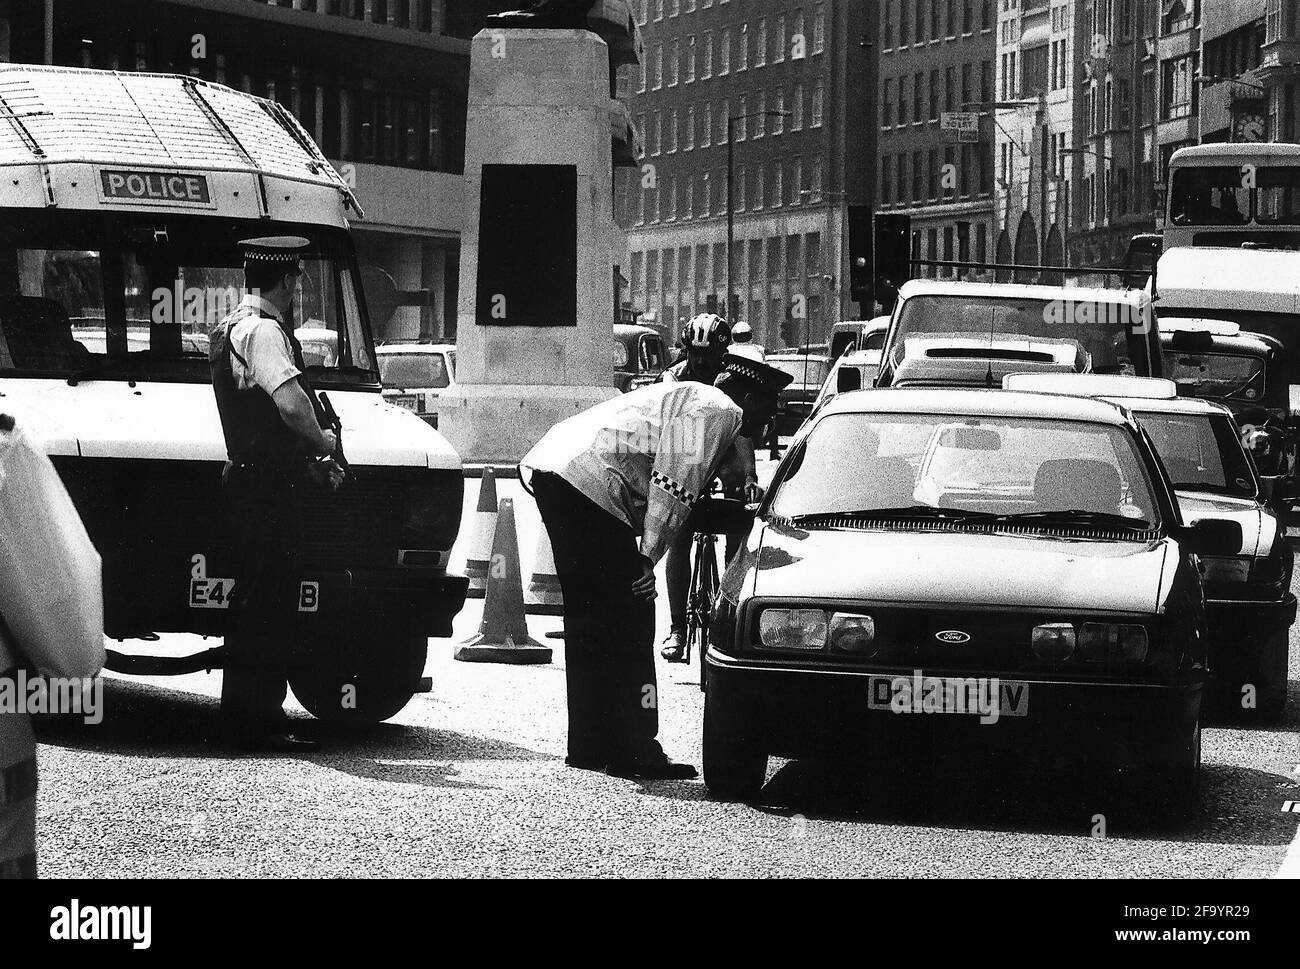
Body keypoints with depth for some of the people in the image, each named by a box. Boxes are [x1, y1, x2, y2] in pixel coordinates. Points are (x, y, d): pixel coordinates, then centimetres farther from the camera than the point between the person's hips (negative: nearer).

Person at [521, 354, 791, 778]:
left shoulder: (687, 397, 30)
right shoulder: (720, 411, -2)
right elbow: (674, 485, -12)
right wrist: (649, 557, -11)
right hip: (588, 478, -10)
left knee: (590, 618, 16)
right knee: (629, 619, -5)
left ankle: (590, 745, 21)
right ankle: (632, 752, -4)